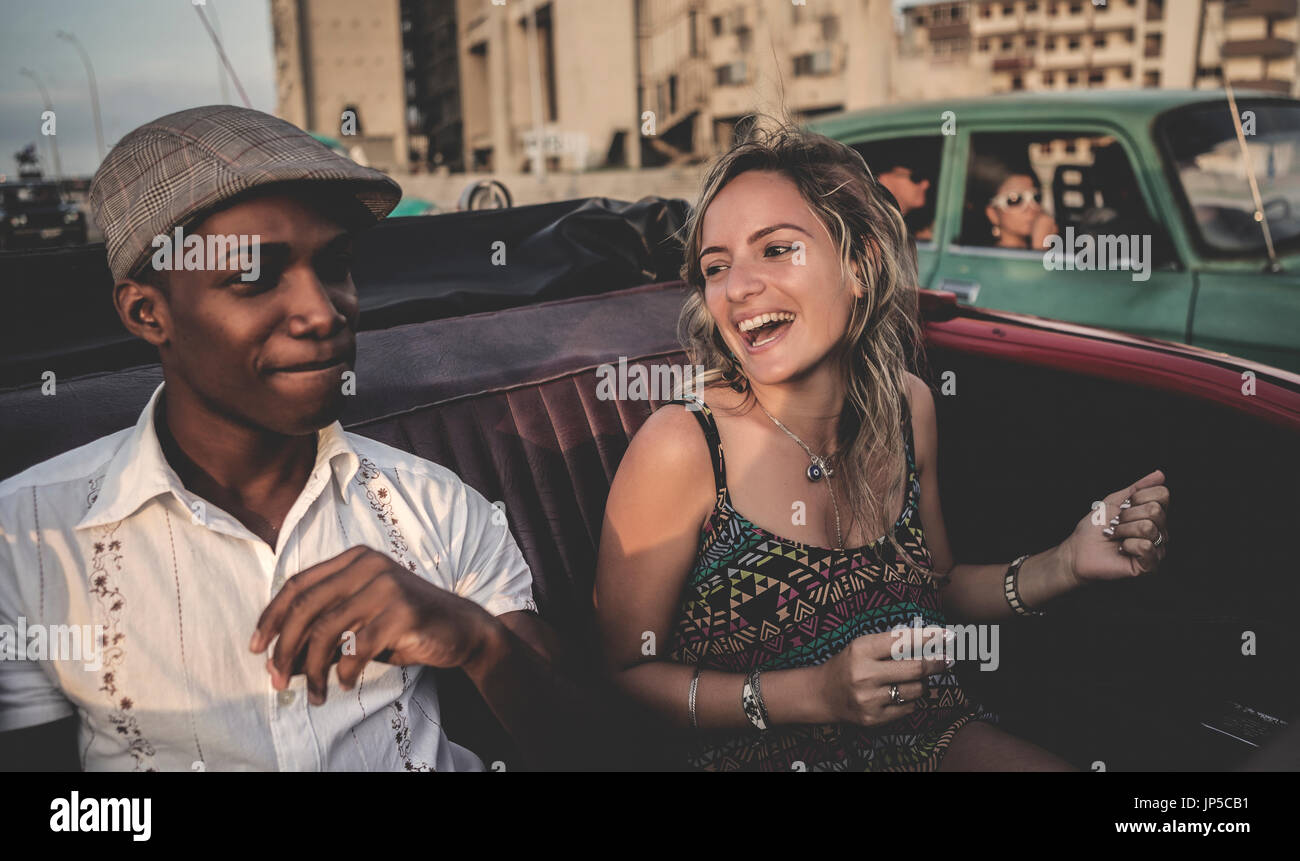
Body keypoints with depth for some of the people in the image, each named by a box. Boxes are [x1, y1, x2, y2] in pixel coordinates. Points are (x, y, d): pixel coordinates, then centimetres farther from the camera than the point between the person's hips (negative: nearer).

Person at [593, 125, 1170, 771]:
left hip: (935, 735, 4)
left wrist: (1064, 566, -4)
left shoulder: (906, 405, -1)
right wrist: (813, 694, -21)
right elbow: (623, 672, -12)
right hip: (759, 754, -3)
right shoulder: (681, 446, -18)